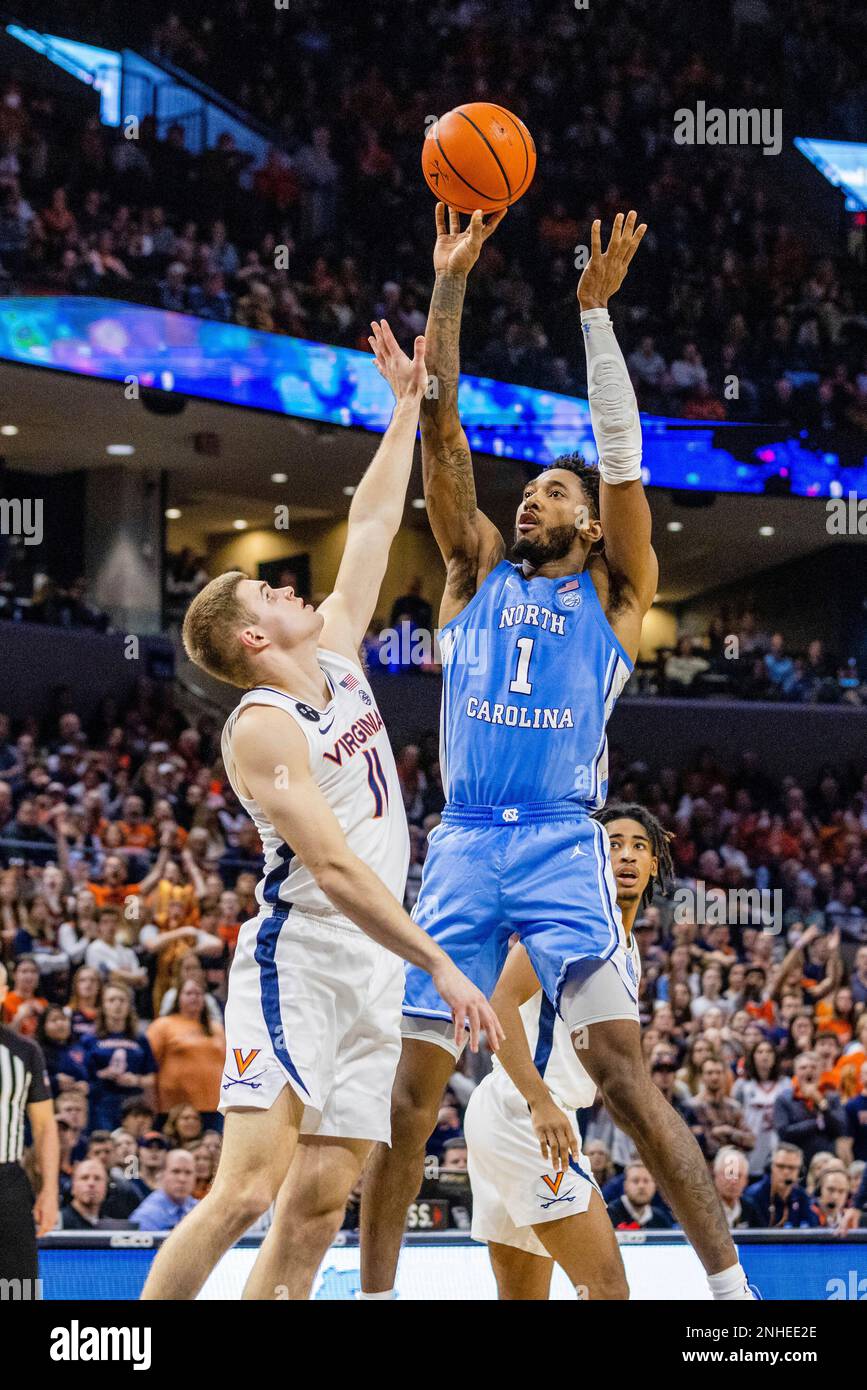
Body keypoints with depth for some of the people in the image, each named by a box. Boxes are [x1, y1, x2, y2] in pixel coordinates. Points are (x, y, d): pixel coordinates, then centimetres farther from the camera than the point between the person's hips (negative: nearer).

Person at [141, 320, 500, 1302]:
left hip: (371, 977, 8)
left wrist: (407, 406, 21)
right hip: (296, 966, -8)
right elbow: (335, 868, -20)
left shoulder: (337, 657, 13)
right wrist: (441, 965, -23)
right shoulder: (263, 729, -12)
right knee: (247, 1190, -18)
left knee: (318, 1205, 0)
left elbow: (372, 524, 22)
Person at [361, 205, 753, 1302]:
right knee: (411, 1088, 1)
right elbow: (441, 432, 10)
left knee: (621, 1070, -15)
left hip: (562, 846, -3)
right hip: (461, 845, 3)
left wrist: (595, 310, -5)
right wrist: (449, 286, 3)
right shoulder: (478, 573, 18)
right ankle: (373, 1299, 9)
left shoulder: (613, 593, 11)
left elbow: (621, 455, -1)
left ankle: (734, 1293, -15)